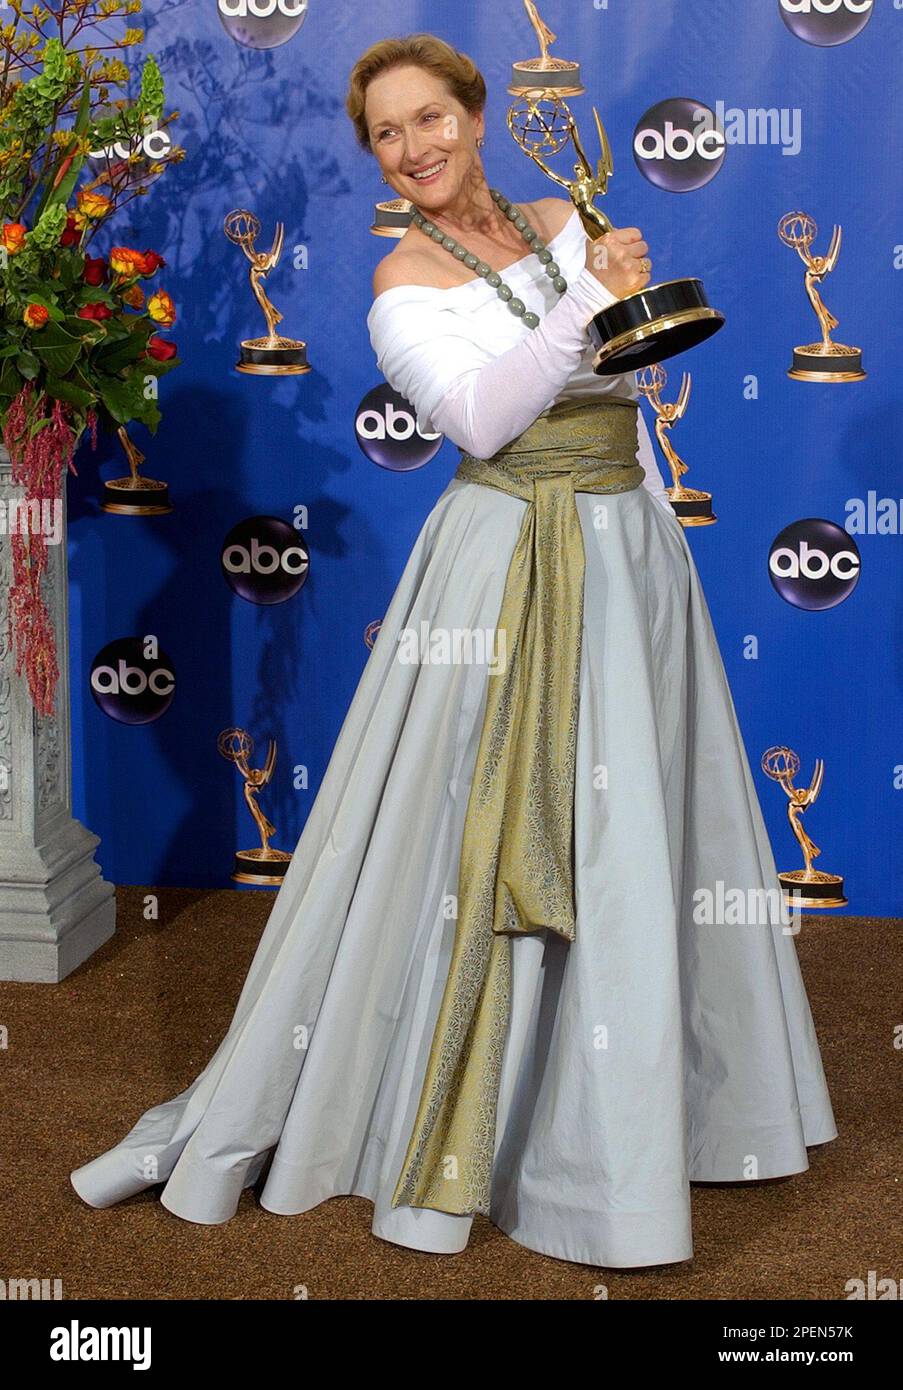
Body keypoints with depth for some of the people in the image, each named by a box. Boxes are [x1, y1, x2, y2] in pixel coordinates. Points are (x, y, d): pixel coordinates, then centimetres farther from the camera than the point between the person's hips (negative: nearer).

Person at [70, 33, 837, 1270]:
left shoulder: (566, 224, 11)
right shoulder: (405, 286, -4)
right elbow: (478, 418, -19)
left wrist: (658, 531, 15)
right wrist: (589, 299, -23)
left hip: (625, 563, 5)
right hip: (498, 568, -5)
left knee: (630, 836, 10)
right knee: (458, 839, -1)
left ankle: (618, 1114, 28)